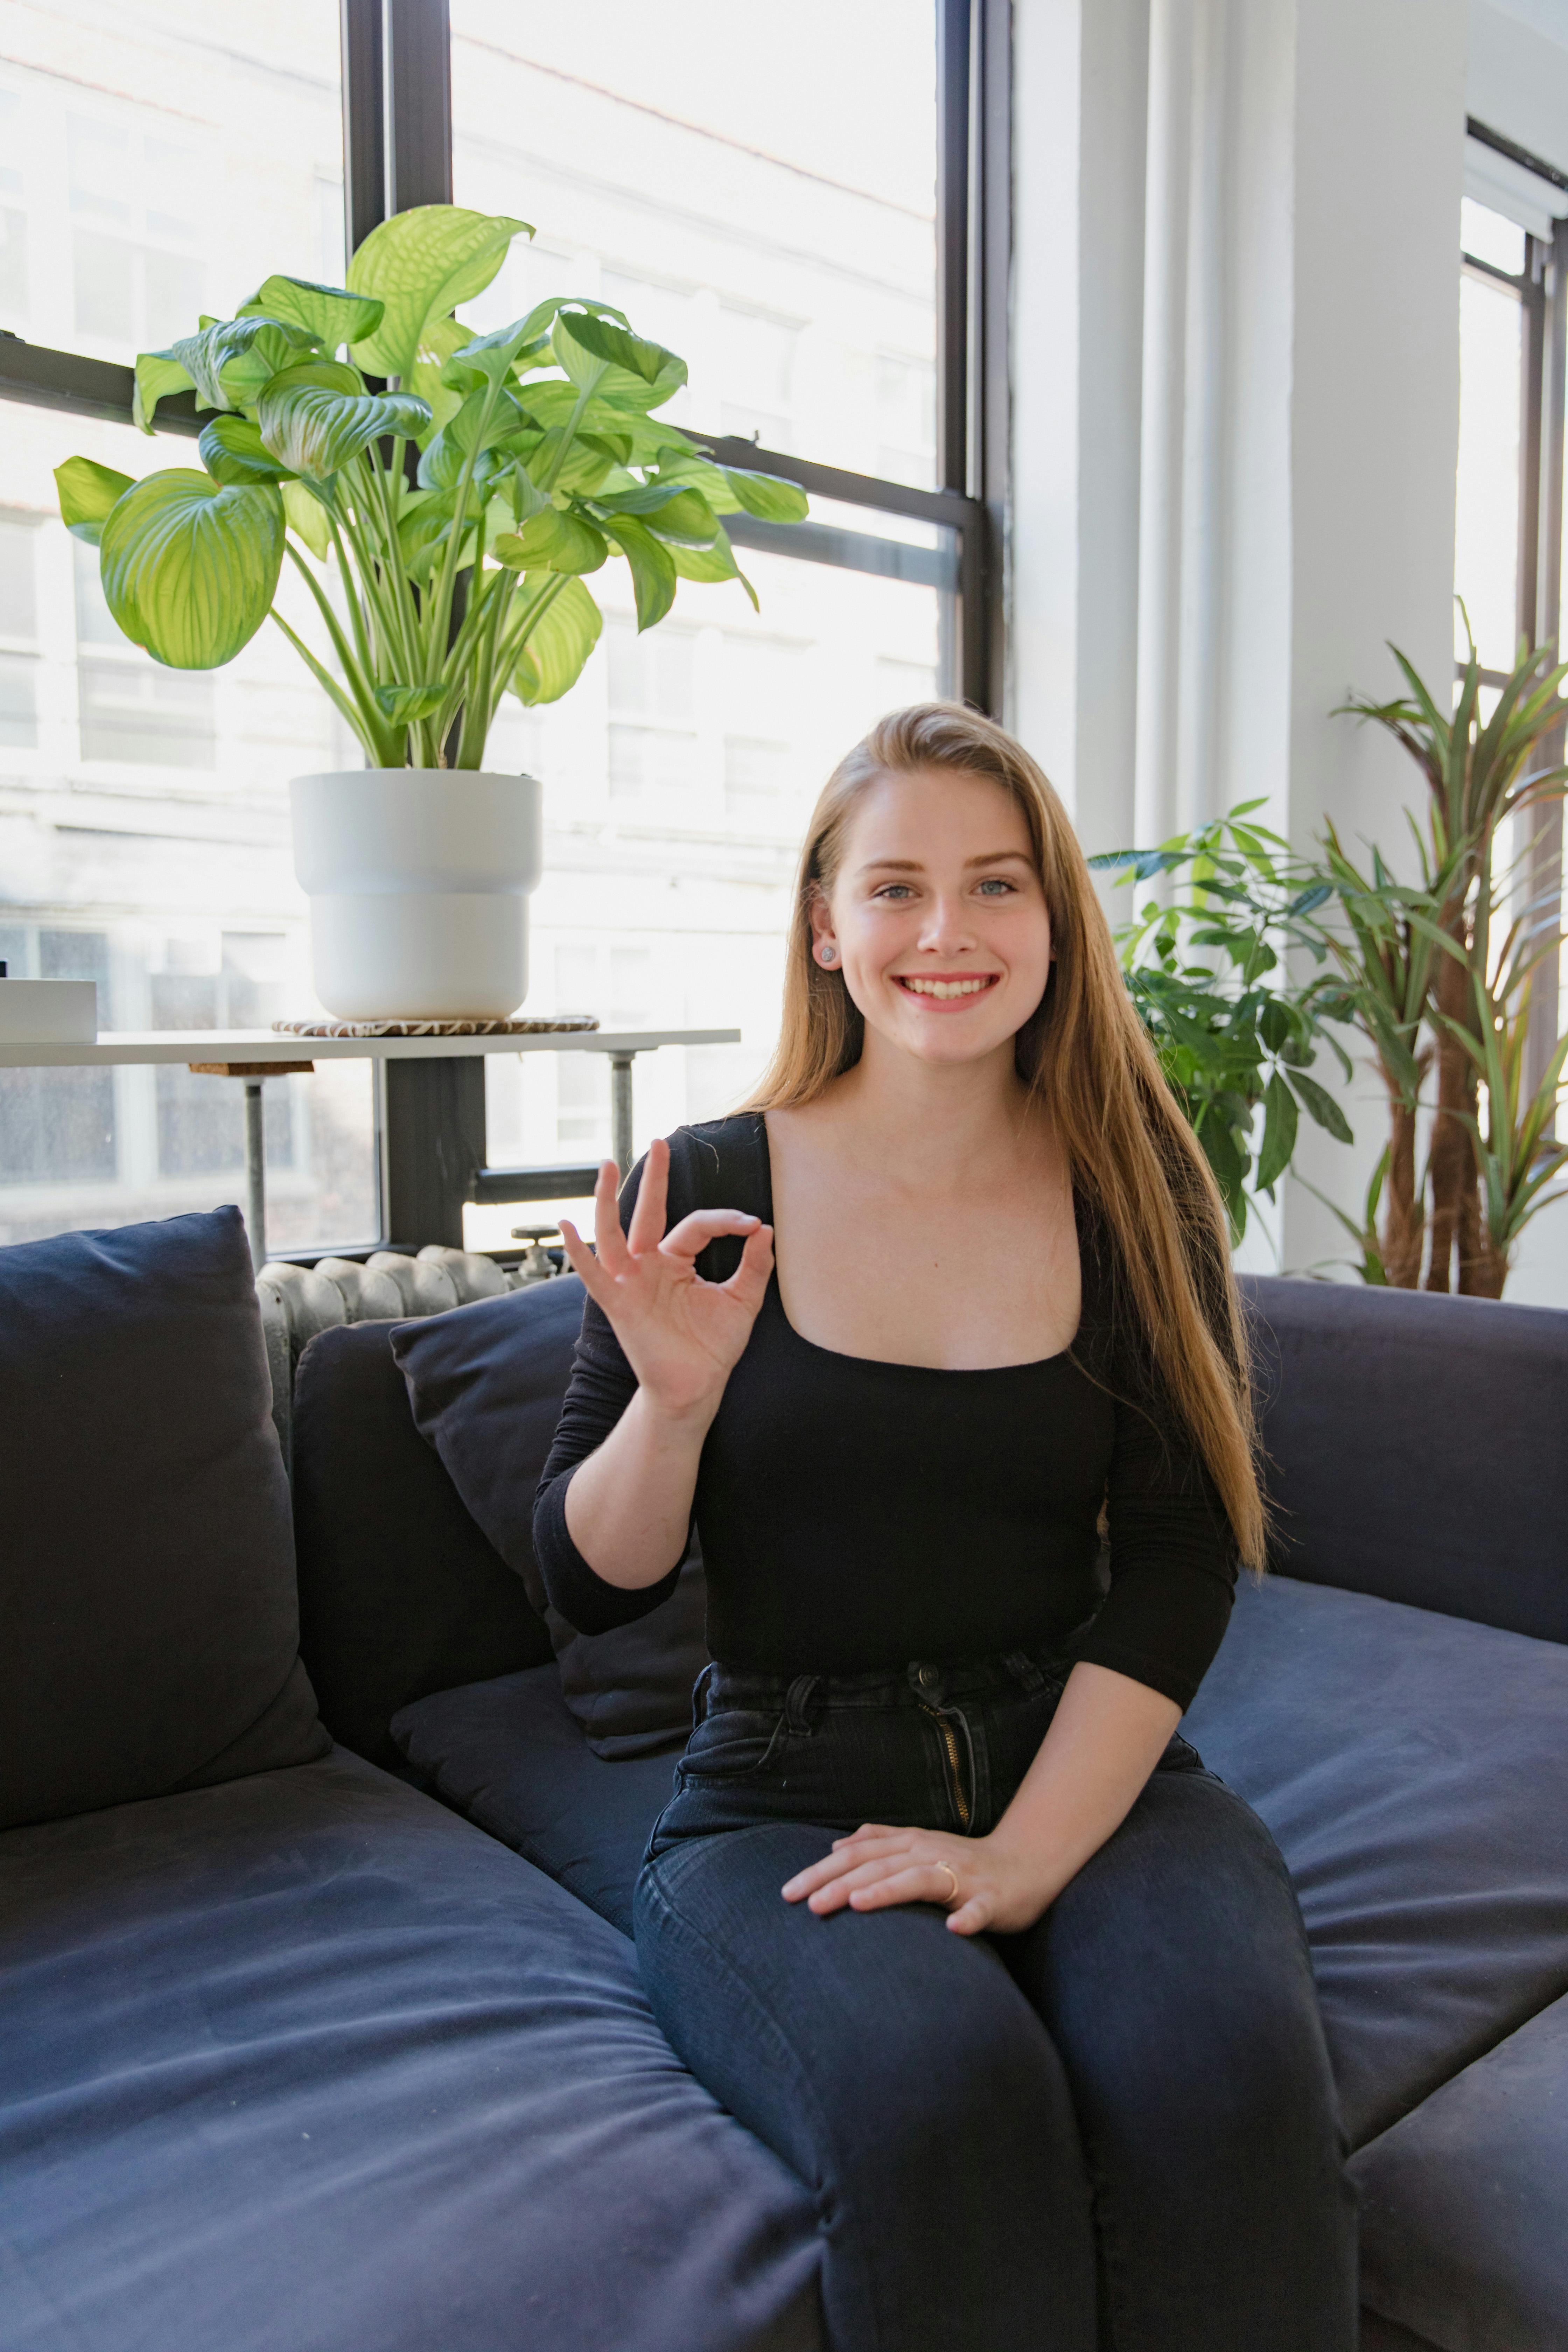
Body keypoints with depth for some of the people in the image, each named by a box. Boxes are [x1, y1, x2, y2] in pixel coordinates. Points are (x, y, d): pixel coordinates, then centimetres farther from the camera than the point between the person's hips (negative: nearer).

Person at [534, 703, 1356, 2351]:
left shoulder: (1135, 1194, 2)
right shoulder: (705, 1195, -2)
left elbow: (1181, 1563, -3)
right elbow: (588, 1586, 1)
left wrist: (1024, 1854, -14)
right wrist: (674, 1399, -19)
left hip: (1087, 1773, 2)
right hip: (780, 1801, -1)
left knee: (1229, 2080, -28)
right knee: (942, 2095, -30)